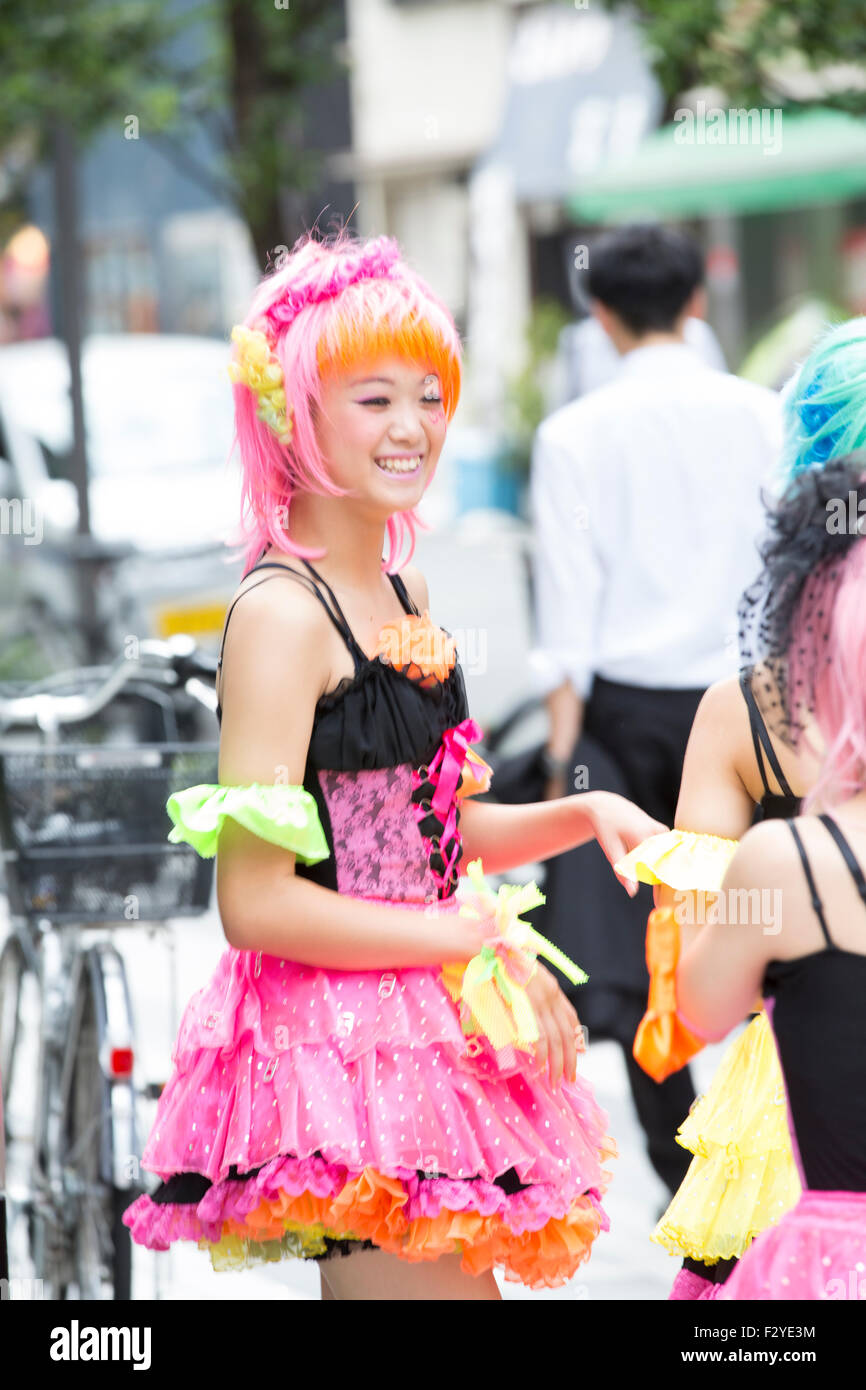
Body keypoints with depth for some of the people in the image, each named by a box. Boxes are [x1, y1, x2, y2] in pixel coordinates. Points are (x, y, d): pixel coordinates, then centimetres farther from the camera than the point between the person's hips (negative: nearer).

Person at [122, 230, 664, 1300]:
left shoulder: (400, 598, 13)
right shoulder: (281, 612, -14)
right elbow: (257, 901, -21)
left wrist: (581, 816, 7)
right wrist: (481, 939, -15)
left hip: (425, 1035, 9)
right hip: (335, 1041, -9)